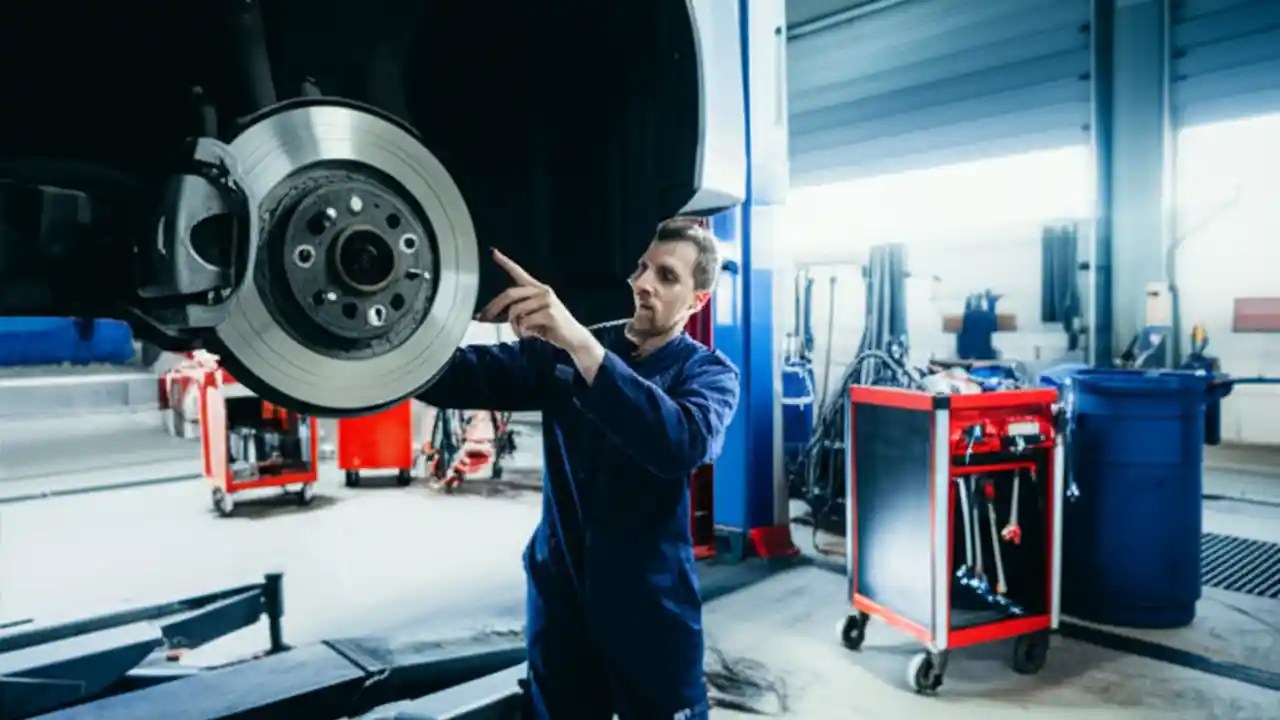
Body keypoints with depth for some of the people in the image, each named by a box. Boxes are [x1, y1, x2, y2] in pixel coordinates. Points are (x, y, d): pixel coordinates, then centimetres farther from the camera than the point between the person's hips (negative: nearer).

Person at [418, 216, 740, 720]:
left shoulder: (708, 372, -4)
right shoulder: (564, 349, 4)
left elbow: (684, 443, -27)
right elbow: (467, 375, -10)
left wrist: (581, 343, -37)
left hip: (651, 606, -2)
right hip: (558, 597, 3)